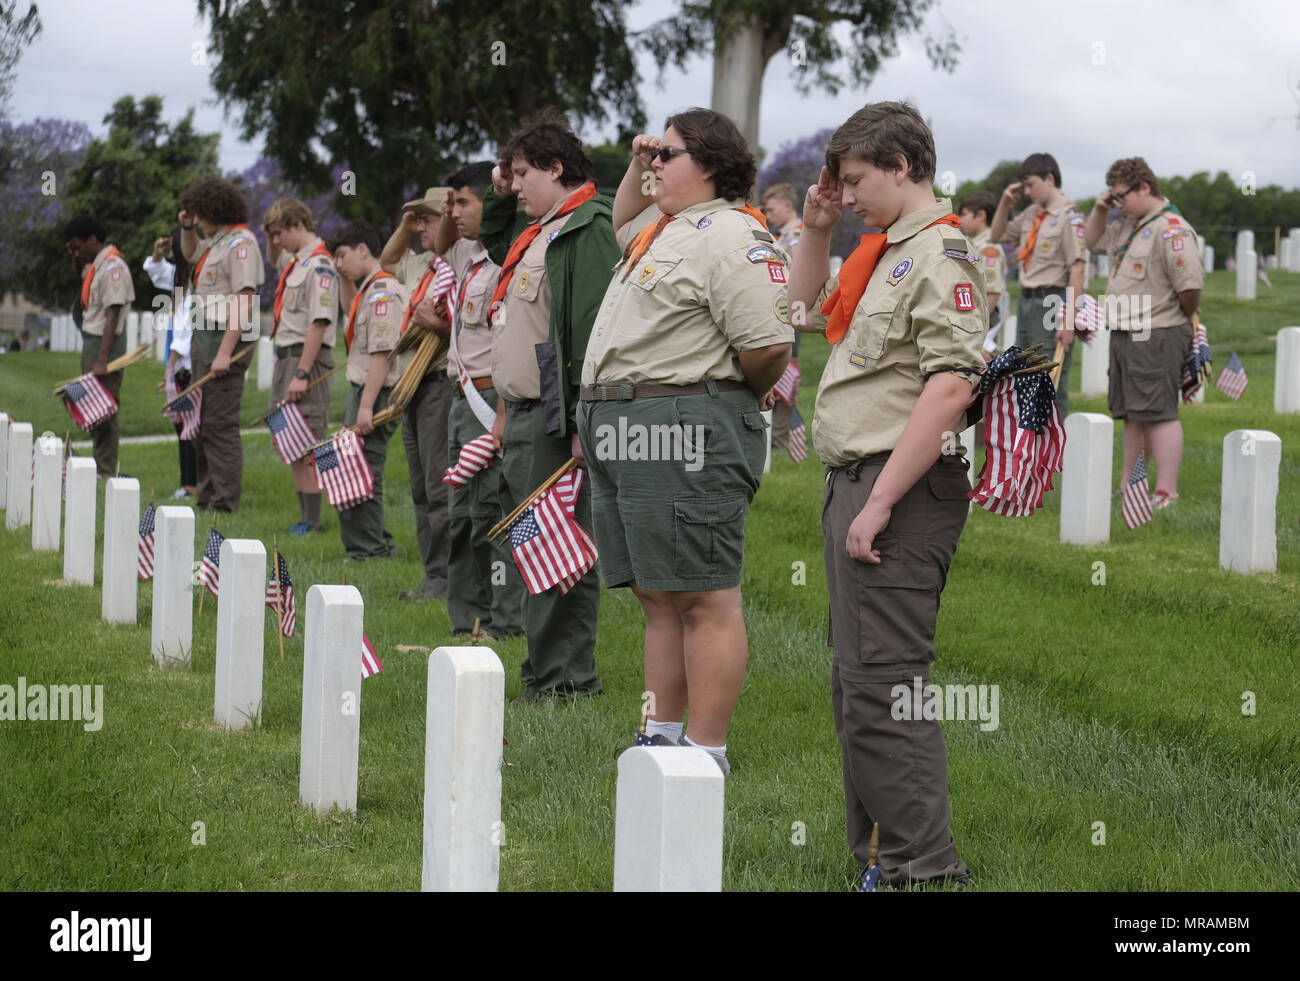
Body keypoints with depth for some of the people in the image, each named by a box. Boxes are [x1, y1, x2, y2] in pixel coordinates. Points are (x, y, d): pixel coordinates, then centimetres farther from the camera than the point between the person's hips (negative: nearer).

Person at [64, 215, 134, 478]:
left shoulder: (113, 267, -16)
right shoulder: (94, 265, 13)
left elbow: (113, 316, -22)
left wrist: (102, 360, -27)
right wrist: (77, 259, 13)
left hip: (105, 343, -10)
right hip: (91, 341, 10)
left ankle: (107, 473, -6)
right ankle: (99, 468, 15)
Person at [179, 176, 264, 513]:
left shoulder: (240, 244, -14)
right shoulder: (216, 241, 16)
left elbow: (243, 302, -21)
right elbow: (191, 254, 40)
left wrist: (225, 352, -25)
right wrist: (186, 228, 18)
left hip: (225, 338, -10)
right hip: (204, 336, 10)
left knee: (219, 424, -10)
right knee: (203, 424, 14)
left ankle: (225, 503, -8)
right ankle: (207, 499, 21)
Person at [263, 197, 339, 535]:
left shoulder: (319, 265, -15)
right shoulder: (294, 261, 15)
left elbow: (319, 323, -21)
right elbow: (273, 259, 42)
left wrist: (302, 374, -24)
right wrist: (272, 237, 20)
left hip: (307, 359, -10)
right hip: (285, 356, 10)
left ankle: (312, 521, -7)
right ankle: (304, 516, 17)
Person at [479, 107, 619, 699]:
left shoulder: (588, 231, -14)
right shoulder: (535, 230, 17)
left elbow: (595, 330, -22)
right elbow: (493, 245, 42)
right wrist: (499, 196, 24)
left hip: (554, 418, -10)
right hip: (521, 412, 10)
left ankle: (565, 677, -5)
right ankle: (542, 665, 21)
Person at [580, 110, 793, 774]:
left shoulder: (729, 234, -13)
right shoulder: (665, 231, 20)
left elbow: (768, 346, -21)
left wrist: (741, 397, -3)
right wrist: (634, 169, 30)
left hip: (687, 435, -11)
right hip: (622, 433, 11)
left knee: (704, 599, -7)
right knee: (658, 597, 15)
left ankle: (706, 756, -5)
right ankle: (661, 740, 22)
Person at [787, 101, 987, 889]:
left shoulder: (942, 254, -13)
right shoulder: (885, 251, 18)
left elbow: (952, 385, -24)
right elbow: (808, 310, 36)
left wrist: (880, 502, -25)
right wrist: (816, 229, 19)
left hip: (902, 486, -11)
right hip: (855, 481, 11)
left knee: (881, 683, -13)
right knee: (858, 683, 15)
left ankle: (926, 867, -11)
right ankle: (876, 854, 24)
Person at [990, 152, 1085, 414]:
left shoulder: (1070, 217, -12)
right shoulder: (1031, 215, 13)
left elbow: (1076, 271, -17)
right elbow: (997, 235, 27)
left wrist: (1068, 322, -21)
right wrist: (1005, 203, 10)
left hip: (1051, 303, -9)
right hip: (1026, 301, 9)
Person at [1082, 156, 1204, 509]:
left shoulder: (1172, 230, -17)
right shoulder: (1126, 224, 14)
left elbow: (1191, 285, -23)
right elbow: (1091, 240, 31)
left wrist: (1183, 320, -4)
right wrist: (1100, 209, 13)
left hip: (1156, 338, -10)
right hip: (1124, 333, 10)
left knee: (1158, 413, -10)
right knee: (1132, 415, 15)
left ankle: (1166, 494, -11)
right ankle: (1128, 488, 23)